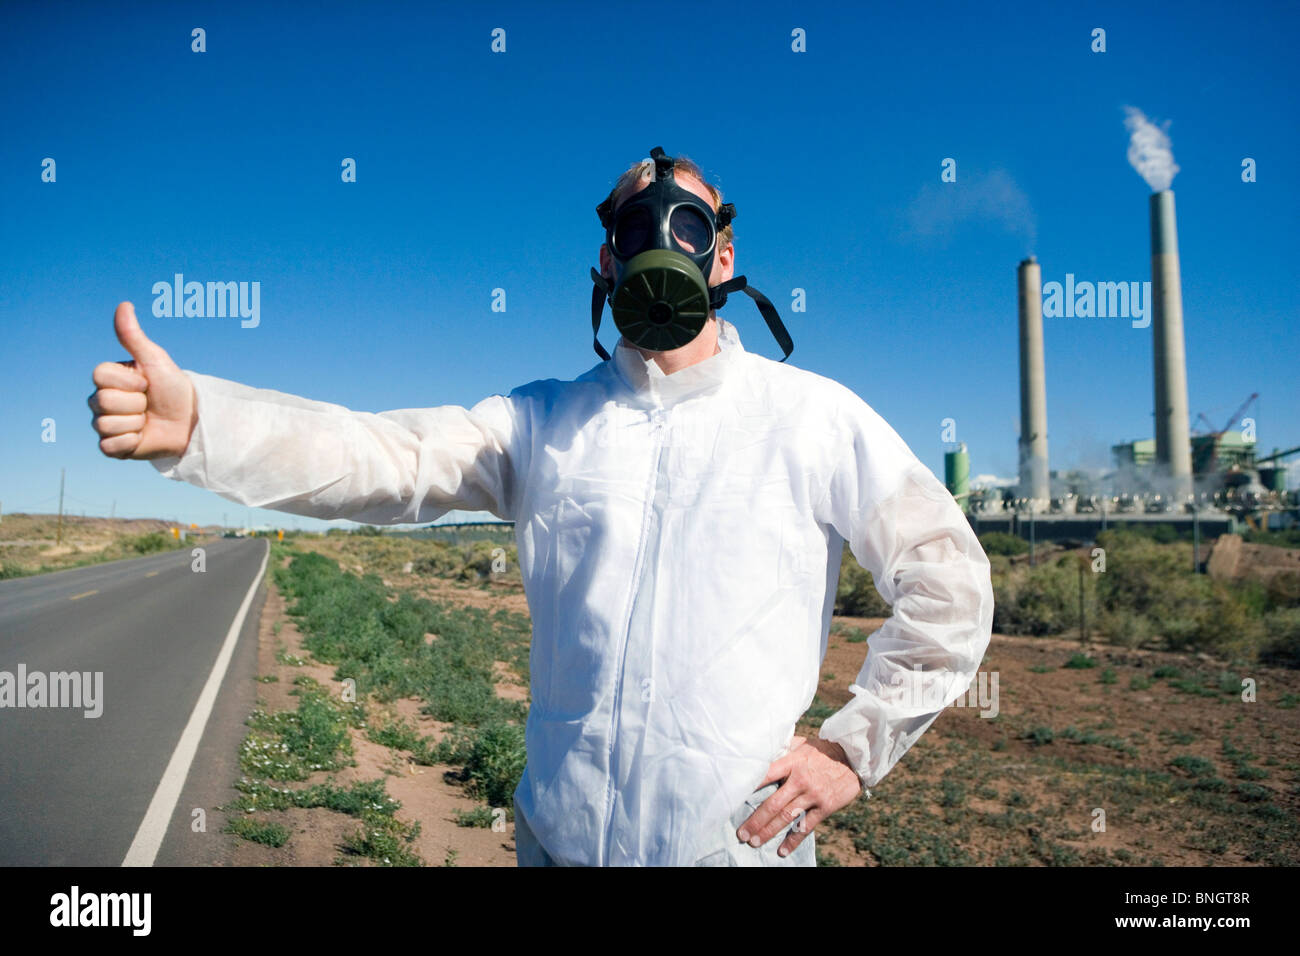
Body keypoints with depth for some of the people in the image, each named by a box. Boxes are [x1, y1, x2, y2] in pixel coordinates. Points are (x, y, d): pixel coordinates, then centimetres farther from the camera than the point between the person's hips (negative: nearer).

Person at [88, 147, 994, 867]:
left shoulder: (814, 418, -3)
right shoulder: (543, 424, 3)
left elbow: (951, 582, -1)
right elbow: (381, 456, -10)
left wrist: (854, 749, -4)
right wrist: (192, 419, -26)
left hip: (742, 842, -1)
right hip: (562, 835, 2)